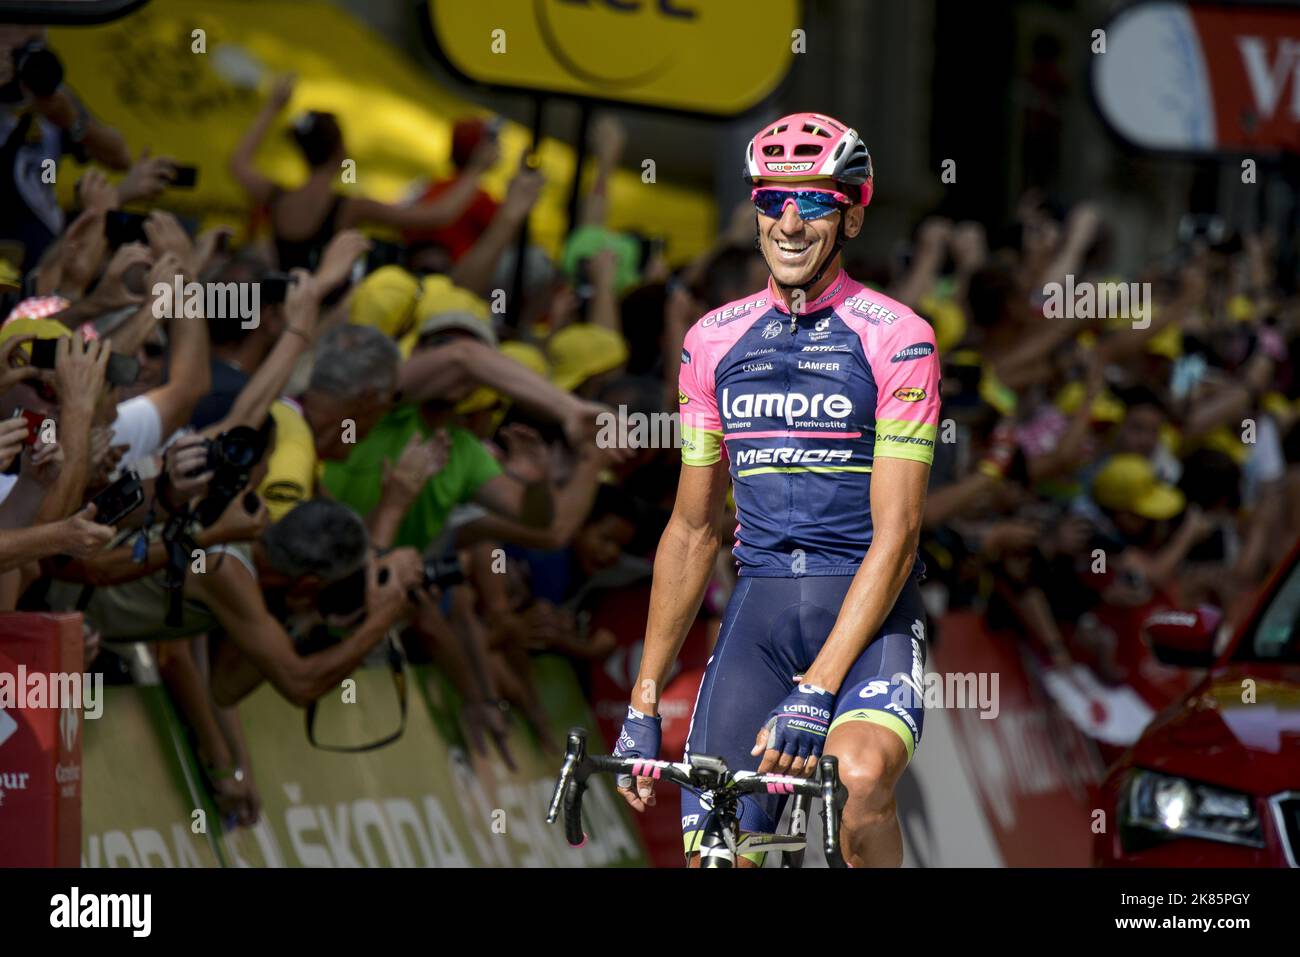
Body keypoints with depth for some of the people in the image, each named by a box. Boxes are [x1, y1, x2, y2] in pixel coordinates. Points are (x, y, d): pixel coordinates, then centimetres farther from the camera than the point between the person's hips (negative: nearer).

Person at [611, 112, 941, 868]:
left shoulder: (896, 338, -6)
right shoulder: (715, 342, 9)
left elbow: (895, 535, -13)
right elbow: (693, 529, 15)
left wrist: (815, 693, -24)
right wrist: (644, 702, 11)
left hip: (867, 611, -4)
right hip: (759, 610, 4)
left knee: (862, 777, -34)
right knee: (713, 855, -7)